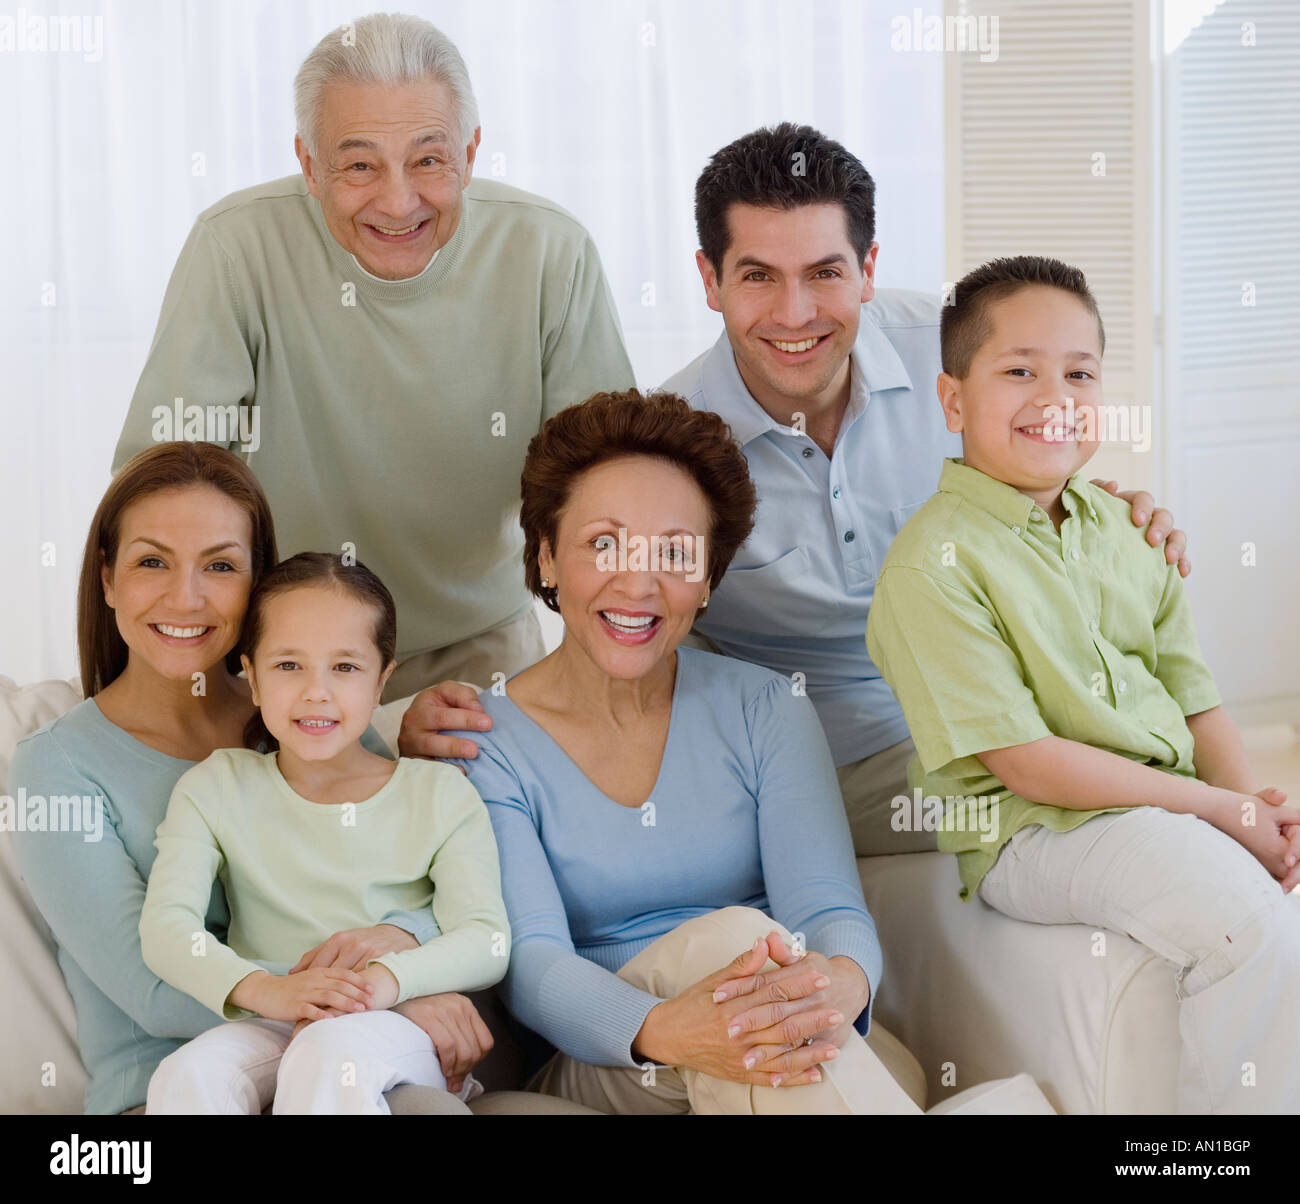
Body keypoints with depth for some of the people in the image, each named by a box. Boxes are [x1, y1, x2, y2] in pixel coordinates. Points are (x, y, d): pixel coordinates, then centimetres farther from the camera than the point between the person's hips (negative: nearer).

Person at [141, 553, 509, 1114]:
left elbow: (487, 942, -3)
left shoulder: (440, 795, 9)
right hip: (267, 1028, 2)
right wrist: (262, 989, -24)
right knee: (187, 1077, -32)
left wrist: (385, 978, -24)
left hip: (401, 1030, -2)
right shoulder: (217, 788, 11)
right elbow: (165, 925, -3)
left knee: (328, 1053, -37)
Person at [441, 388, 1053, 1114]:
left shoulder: (765, 712, 7)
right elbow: (530, 965, -14)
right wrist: (666, 1032, -38)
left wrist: (840, 985, -34)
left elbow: (833, 912, -6)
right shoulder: (486, 746, 0)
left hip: (795, 1067, 0)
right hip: (597, 1074, 0)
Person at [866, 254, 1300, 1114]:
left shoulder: (1119, 528, 12)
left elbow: (1192, 689, 14)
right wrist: (1221, 811, -17)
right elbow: (1023, 762, -17)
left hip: (1175, 805, 8)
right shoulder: (934, 562, -13)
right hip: (1031, 829, -8)